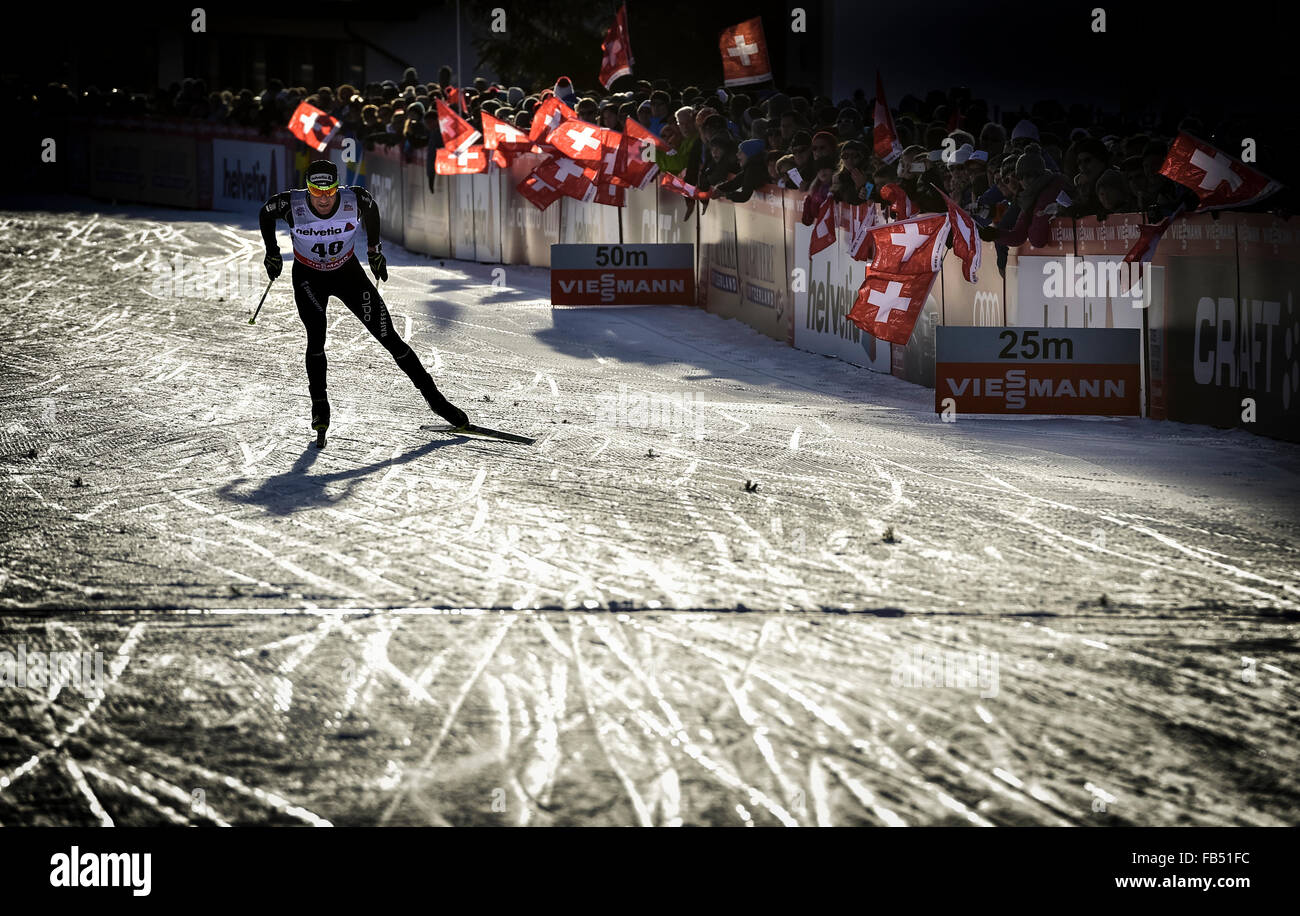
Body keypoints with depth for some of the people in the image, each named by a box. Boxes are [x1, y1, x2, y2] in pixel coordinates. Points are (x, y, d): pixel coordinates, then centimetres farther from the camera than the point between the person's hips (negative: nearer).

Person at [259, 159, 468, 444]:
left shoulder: (355, 201, -24)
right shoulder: (290, 205, -26)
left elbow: (371, 208, 1)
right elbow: (265, 214, -3)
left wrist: (374, 250, 9)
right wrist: (272, 254, 4)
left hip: (348, 272, 1)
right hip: (308, 277, -1)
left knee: (388, 336, -3)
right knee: (316, 335, -22)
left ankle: (433, 397, 4)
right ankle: (319, 406, -7)